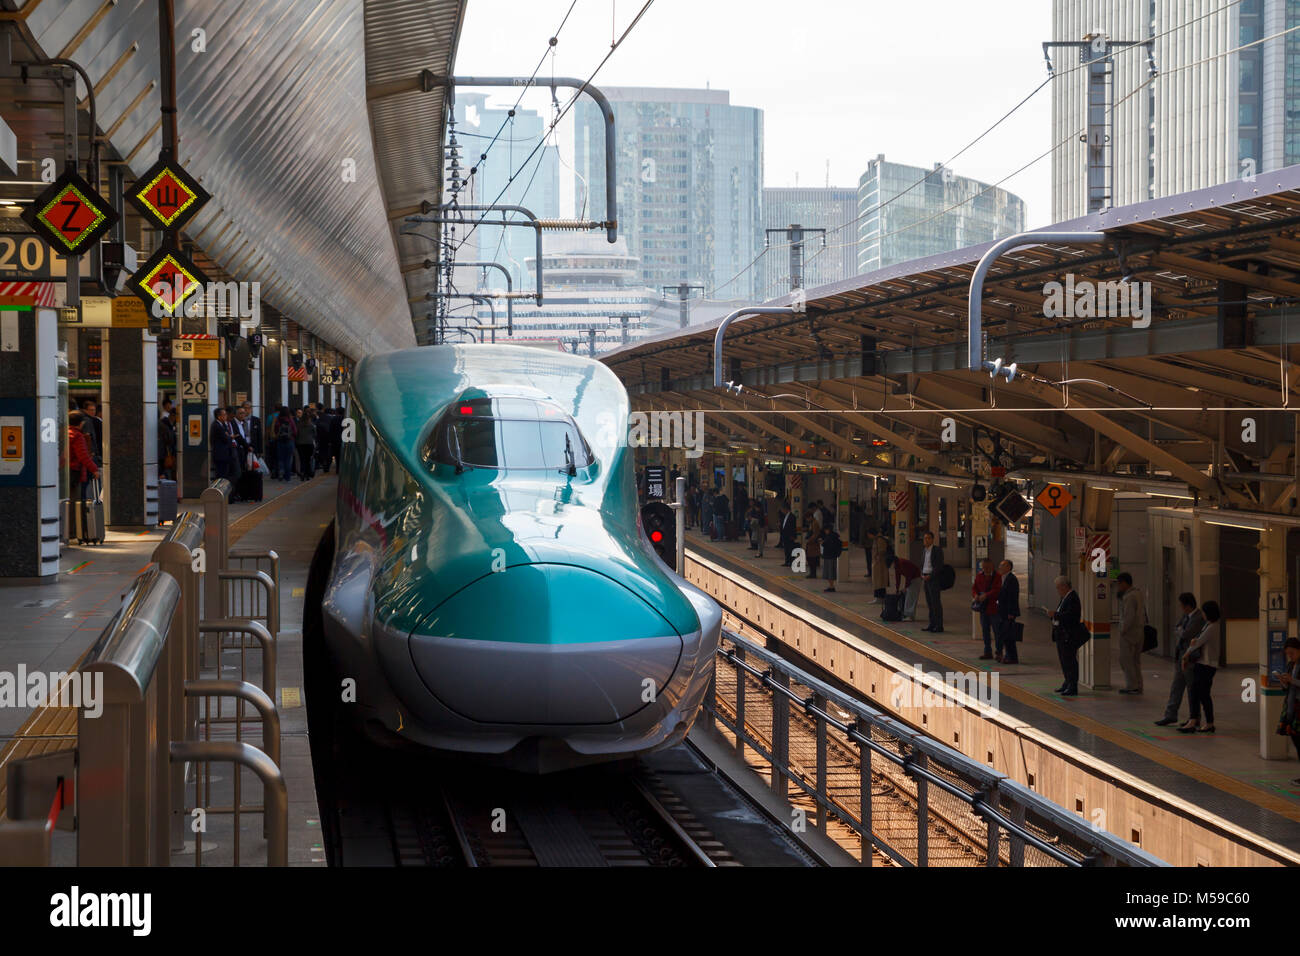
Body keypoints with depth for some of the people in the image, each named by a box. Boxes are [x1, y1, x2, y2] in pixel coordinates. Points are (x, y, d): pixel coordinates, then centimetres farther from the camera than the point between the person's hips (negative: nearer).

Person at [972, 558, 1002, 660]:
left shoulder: (997, 576, -9)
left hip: (994, 607, -6)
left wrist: (986, 595, -29)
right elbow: (974, 587, 10)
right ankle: (988, 652, 19)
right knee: (985, 630, 11)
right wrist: (975, 595, -12)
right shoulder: (979, 576, 9)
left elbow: (997, 590, -18)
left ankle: (999, 652, 8)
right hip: (983, 608, 6)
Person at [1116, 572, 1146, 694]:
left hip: (1129, 632, -10)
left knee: (1125, 660, -3)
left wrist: (1123, 630, -16)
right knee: (1136, 660, 14)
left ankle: (1132, 686, -4)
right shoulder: (1138, 593, 12)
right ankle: (1138, 686, 16)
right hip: (1139, 631, 10)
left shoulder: (1129, 597, -18)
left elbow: (1129, 616, -23)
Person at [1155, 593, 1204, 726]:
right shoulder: (1186, 615, 9)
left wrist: (1180, 631, -5)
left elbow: (1186, 634, -25)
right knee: (1176, 686, 8)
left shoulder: (1199, 618, -19)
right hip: (1180, 656, 8)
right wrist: (1182, 632, -8)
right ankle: (1171, 715, 12)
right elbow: (1176, 631, 12)